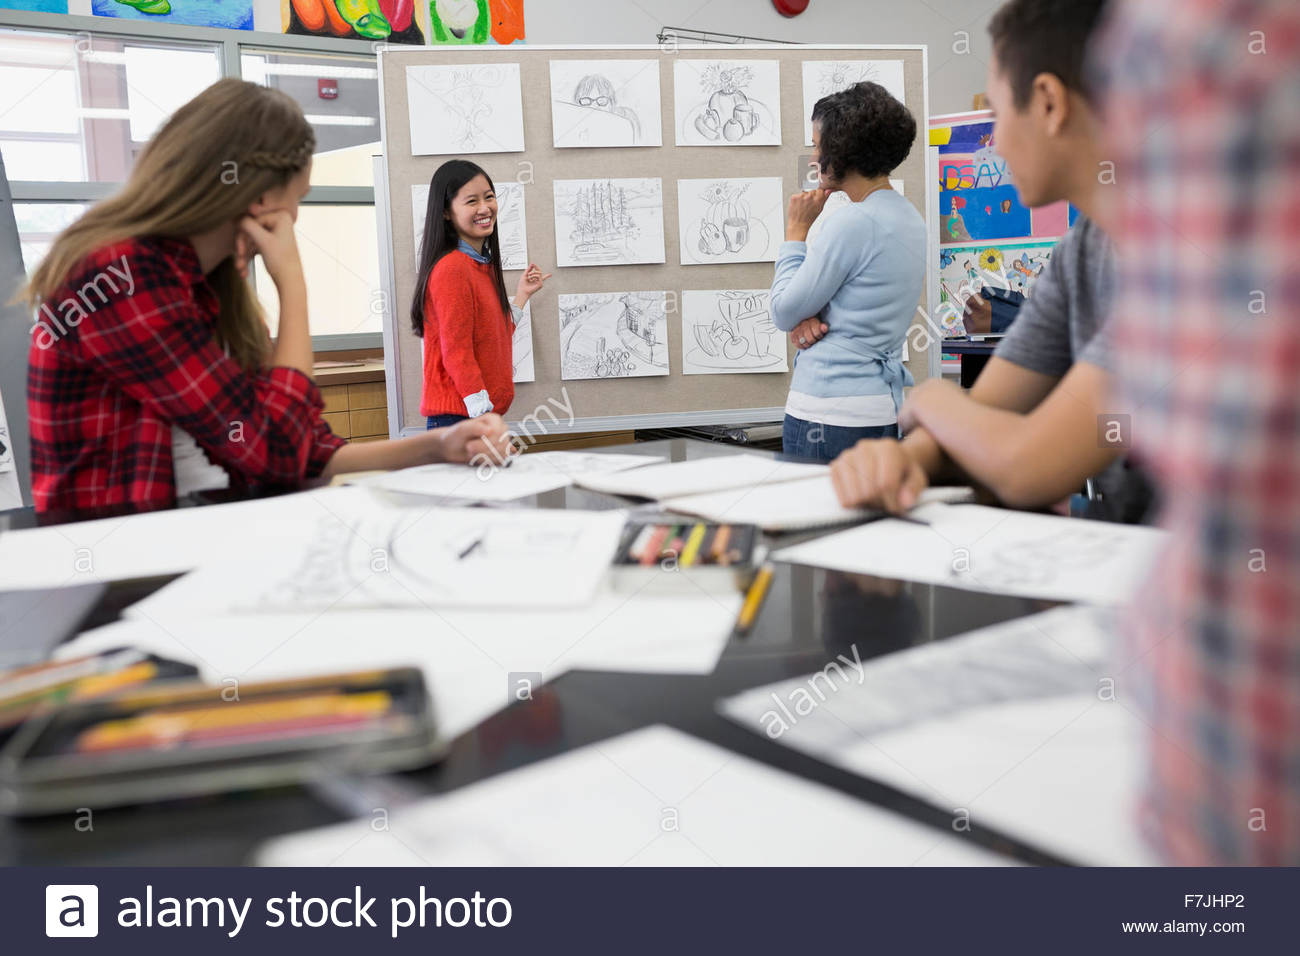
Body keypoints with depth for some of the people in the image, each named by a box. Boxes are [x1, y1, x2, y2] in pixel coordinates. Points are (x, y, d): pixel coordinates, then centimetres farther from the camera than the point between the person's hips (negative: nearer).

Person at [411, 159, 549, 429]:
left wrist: (521, 295, 24)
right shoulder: (451, 268, -14)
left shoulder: (485, 264, 15)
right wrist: (483, 415, -18)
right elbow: (457, 353, -17)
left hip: (484, 410, 9)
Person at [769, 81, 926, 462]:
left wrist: (796, 230, 0)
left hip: (832, 414, -9)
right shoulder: (909, 218, 13)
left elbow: (783, 313, -9)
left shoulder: (852, 222, -16)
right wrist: (808, 316, -2)